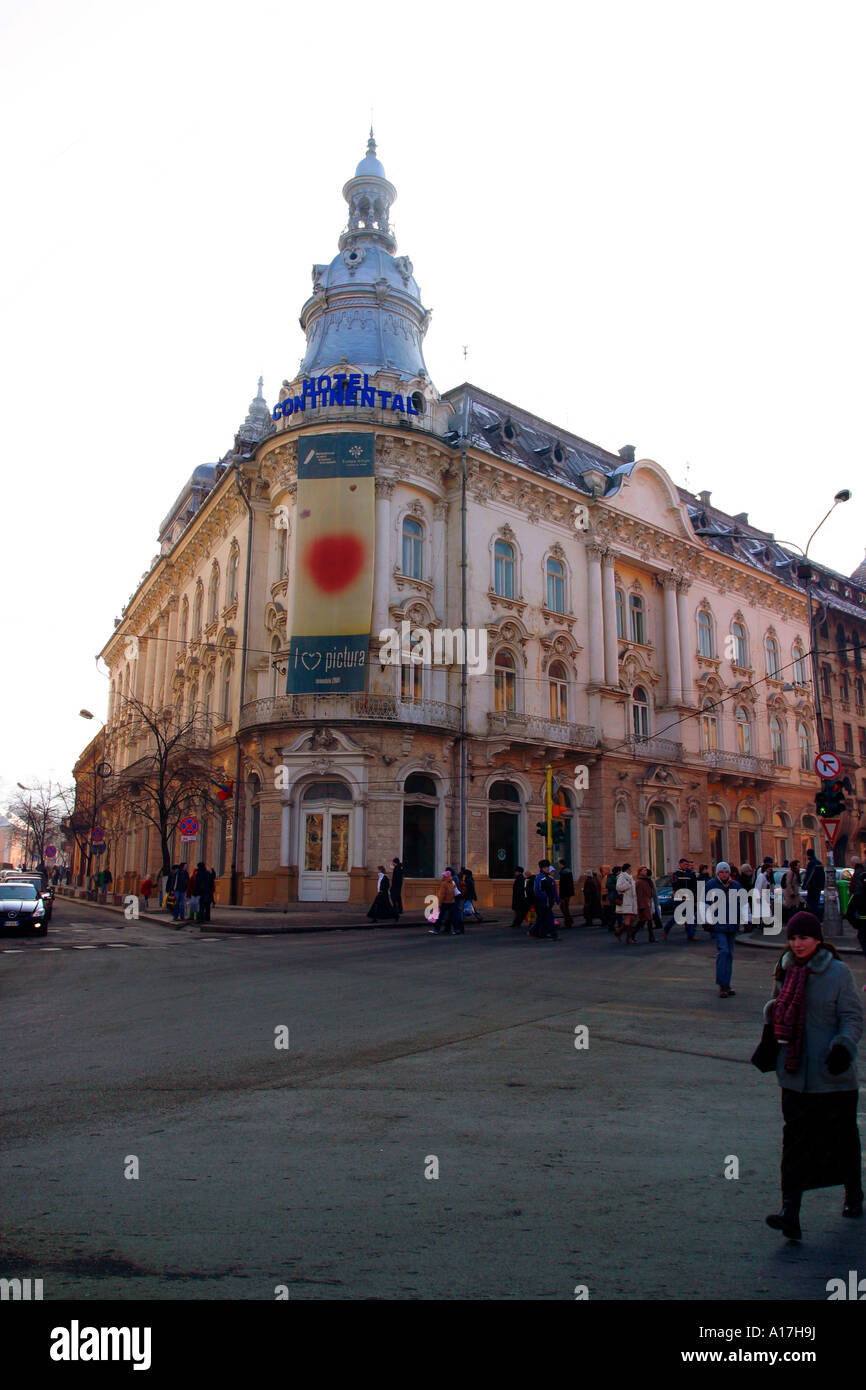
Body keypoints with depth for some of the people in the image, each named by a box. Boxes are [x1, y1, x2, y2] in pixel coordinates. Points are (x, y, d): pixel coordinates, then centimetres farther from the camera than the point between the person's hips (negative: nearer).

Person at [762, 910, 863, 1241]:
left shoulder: (838, 972, -10)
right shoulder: (785, 969, 5)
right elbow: (776, 1007, 18)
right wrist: (773, 1011, -5)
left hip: (833, 1077, -3)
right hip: (795, 1074, 3)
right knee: (794, 1140, -2)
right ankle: (790, 1212, -5)